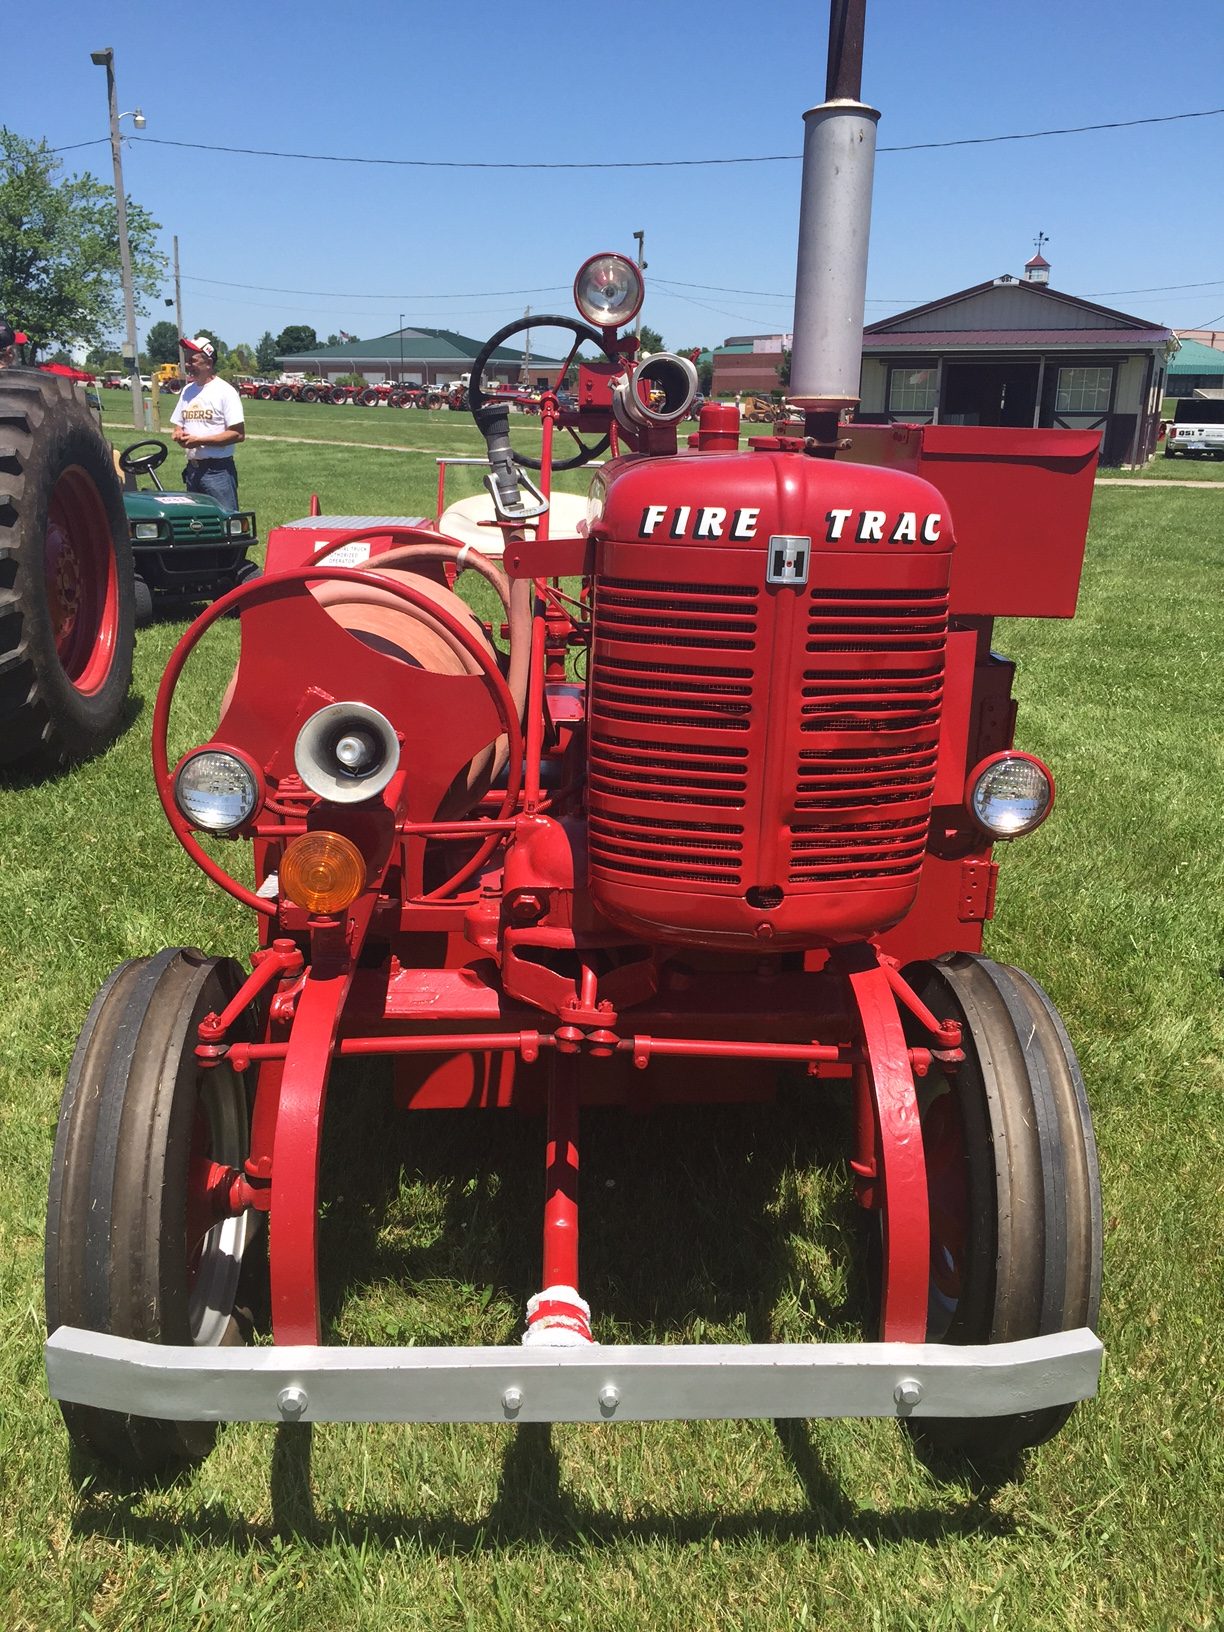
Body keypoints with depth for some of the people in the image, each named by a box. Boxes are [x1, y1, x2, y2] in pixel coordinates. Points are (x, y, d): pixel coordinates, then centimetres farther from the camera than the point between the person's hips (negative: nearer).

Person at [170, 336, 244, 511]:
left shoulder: (225, 391, -9)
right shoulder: (188, 390, 14)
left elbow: (239, 434, -16)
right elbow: (178, 425, 22)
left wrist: (199, 440, -17)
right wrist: (179, 435, -4)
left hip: (218, 470, -8)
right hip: (192, 469, 8)